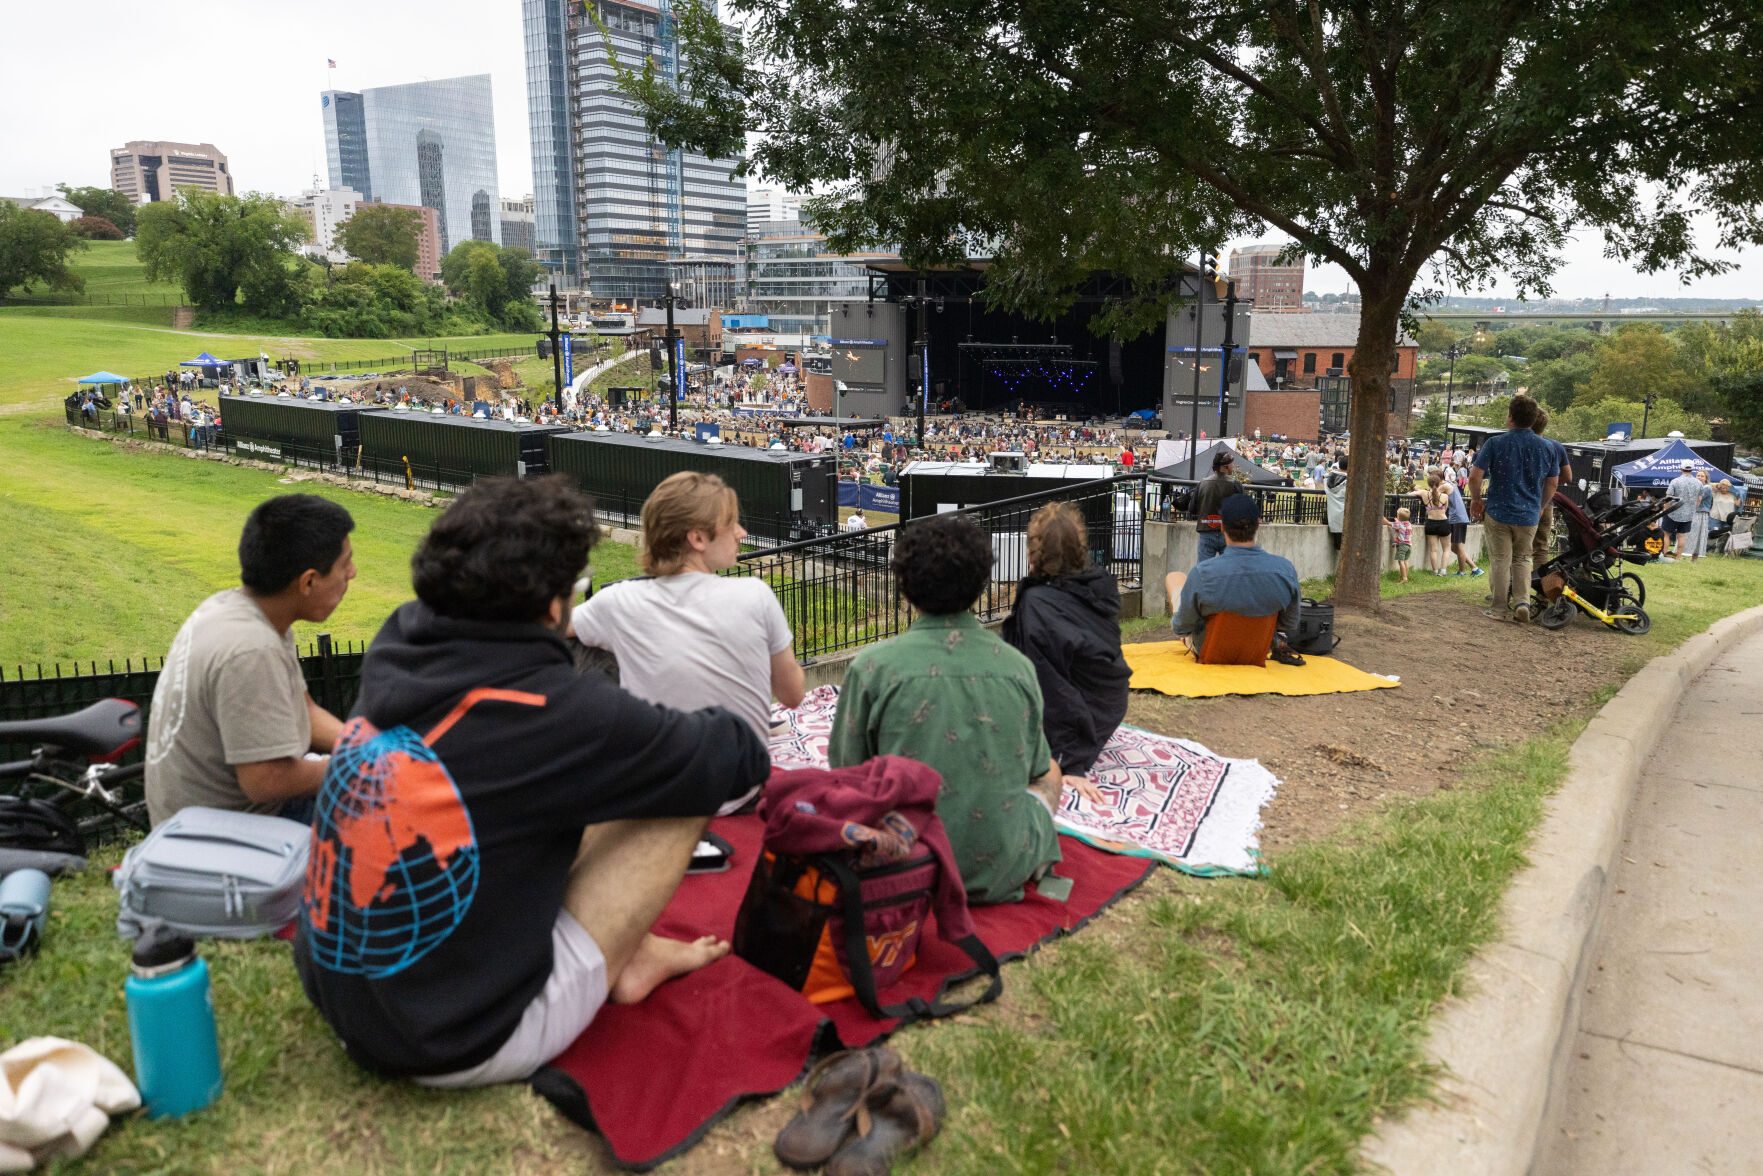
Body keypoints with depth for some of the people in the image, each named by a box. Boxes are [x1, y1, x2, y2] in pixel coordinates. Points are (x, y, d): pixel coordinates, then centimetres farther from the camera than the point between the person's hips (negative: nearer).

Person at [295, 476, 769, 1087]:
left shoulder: (392, 654, -5)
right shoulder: (559, 713, -23)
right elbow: (739, 757, -9)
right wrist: (722, 726, 12)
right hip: (460, 1048, -7)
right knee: (688, 789, -4)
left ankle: (627, 950, 26)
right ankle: (623, 965, 15)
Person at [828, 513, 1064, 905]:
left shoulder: (872, 666, -13)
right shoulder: (1018, 667, -7)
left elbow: (846, 771, -1)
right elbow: (1036, 769, 8)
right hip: (999, 876, 2)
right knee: (1051, 774, 30)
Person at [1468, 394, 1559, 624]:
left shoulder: (1495, 443, -10)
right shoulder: (1547, 447, 3)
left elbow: (1475, 476, -13)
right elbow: (1552, 484, 10)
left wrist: (1476, 499, 3)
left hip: (1498, 512, -3)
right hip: (1529, 516, 3)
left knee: (1500, 560, 4)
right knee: (1522, 559, 16)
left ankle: (1498, 607, 8)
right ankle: (1523, 602, 1)